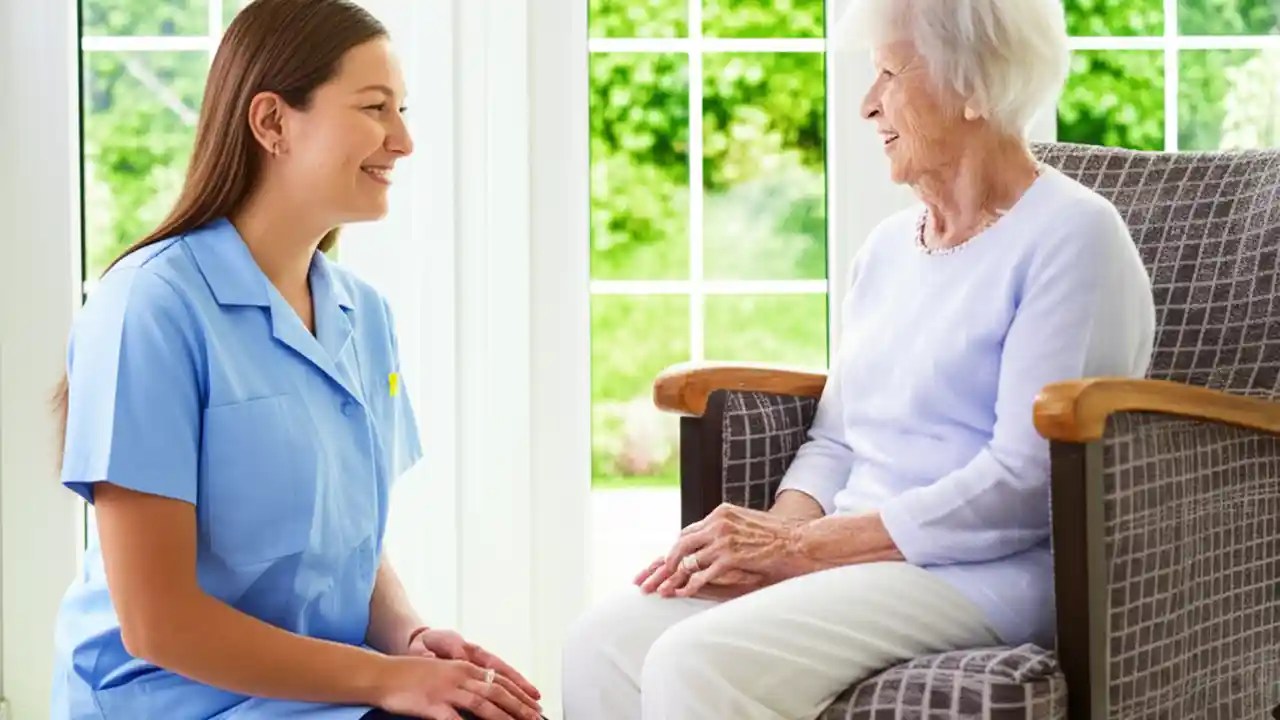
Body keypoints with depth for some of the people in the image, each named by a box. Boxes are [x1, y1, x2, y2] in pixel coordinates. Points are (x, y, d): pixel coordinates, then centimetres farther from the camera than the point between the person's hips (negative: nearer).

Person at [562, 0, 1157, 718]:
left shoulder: (1072, 238, -8)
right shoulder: (889, 245, 17)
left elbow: (1023, 482, -16)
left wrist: (804, 544, -16)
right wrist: (770, 537, -5)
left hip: (991, 576, -7)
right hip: (855, 556, 8)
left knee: (698, 662, -29)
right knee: (605, 642, -15)